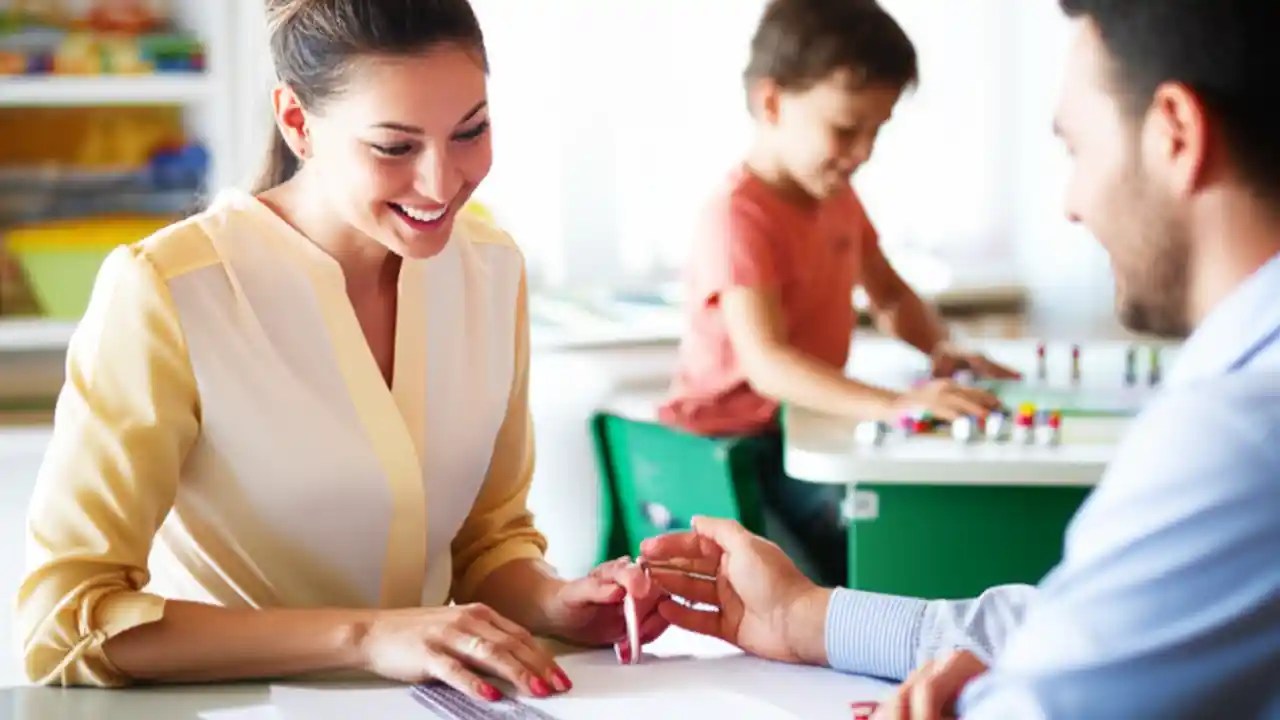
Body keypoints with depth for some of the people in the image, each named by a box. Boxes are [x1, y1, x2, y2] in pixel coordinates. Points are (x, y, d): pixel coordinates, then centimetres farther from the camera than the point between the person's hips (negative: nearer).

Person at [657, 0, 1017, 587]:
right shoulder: (740, 216, -22)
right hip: (732, 449, -8)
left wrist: (940, 348, -3)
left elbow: (889, 296, 20)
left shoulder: (836, 194, 7)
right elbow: (767, 363, -33)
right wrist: (895, 404, -45)